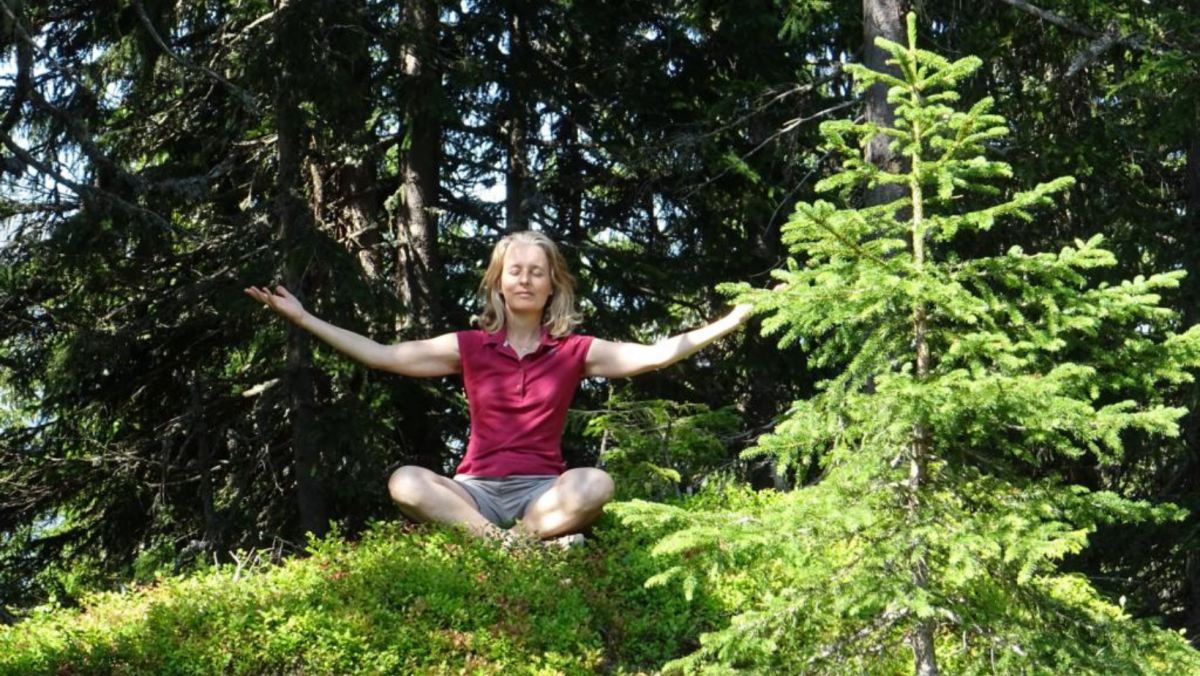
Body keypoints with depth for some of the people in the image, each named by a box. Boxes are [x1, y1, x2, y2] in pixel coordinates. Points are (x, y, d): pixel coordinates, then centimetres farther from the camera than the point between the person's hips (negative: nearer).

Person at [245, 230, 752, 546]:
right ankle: (529, 545, -40)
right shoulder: (470, 347, 9)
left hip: (544, 489, -1)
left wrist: (733, 320, -8)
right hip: (478, 488, 1)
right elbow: (382, 355, 6)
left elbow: (656, 353, 0)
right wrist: (302, 318, 1)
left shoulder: (575, 351, 8)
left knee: (596, 484, -33)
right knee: (405, 482, -30)